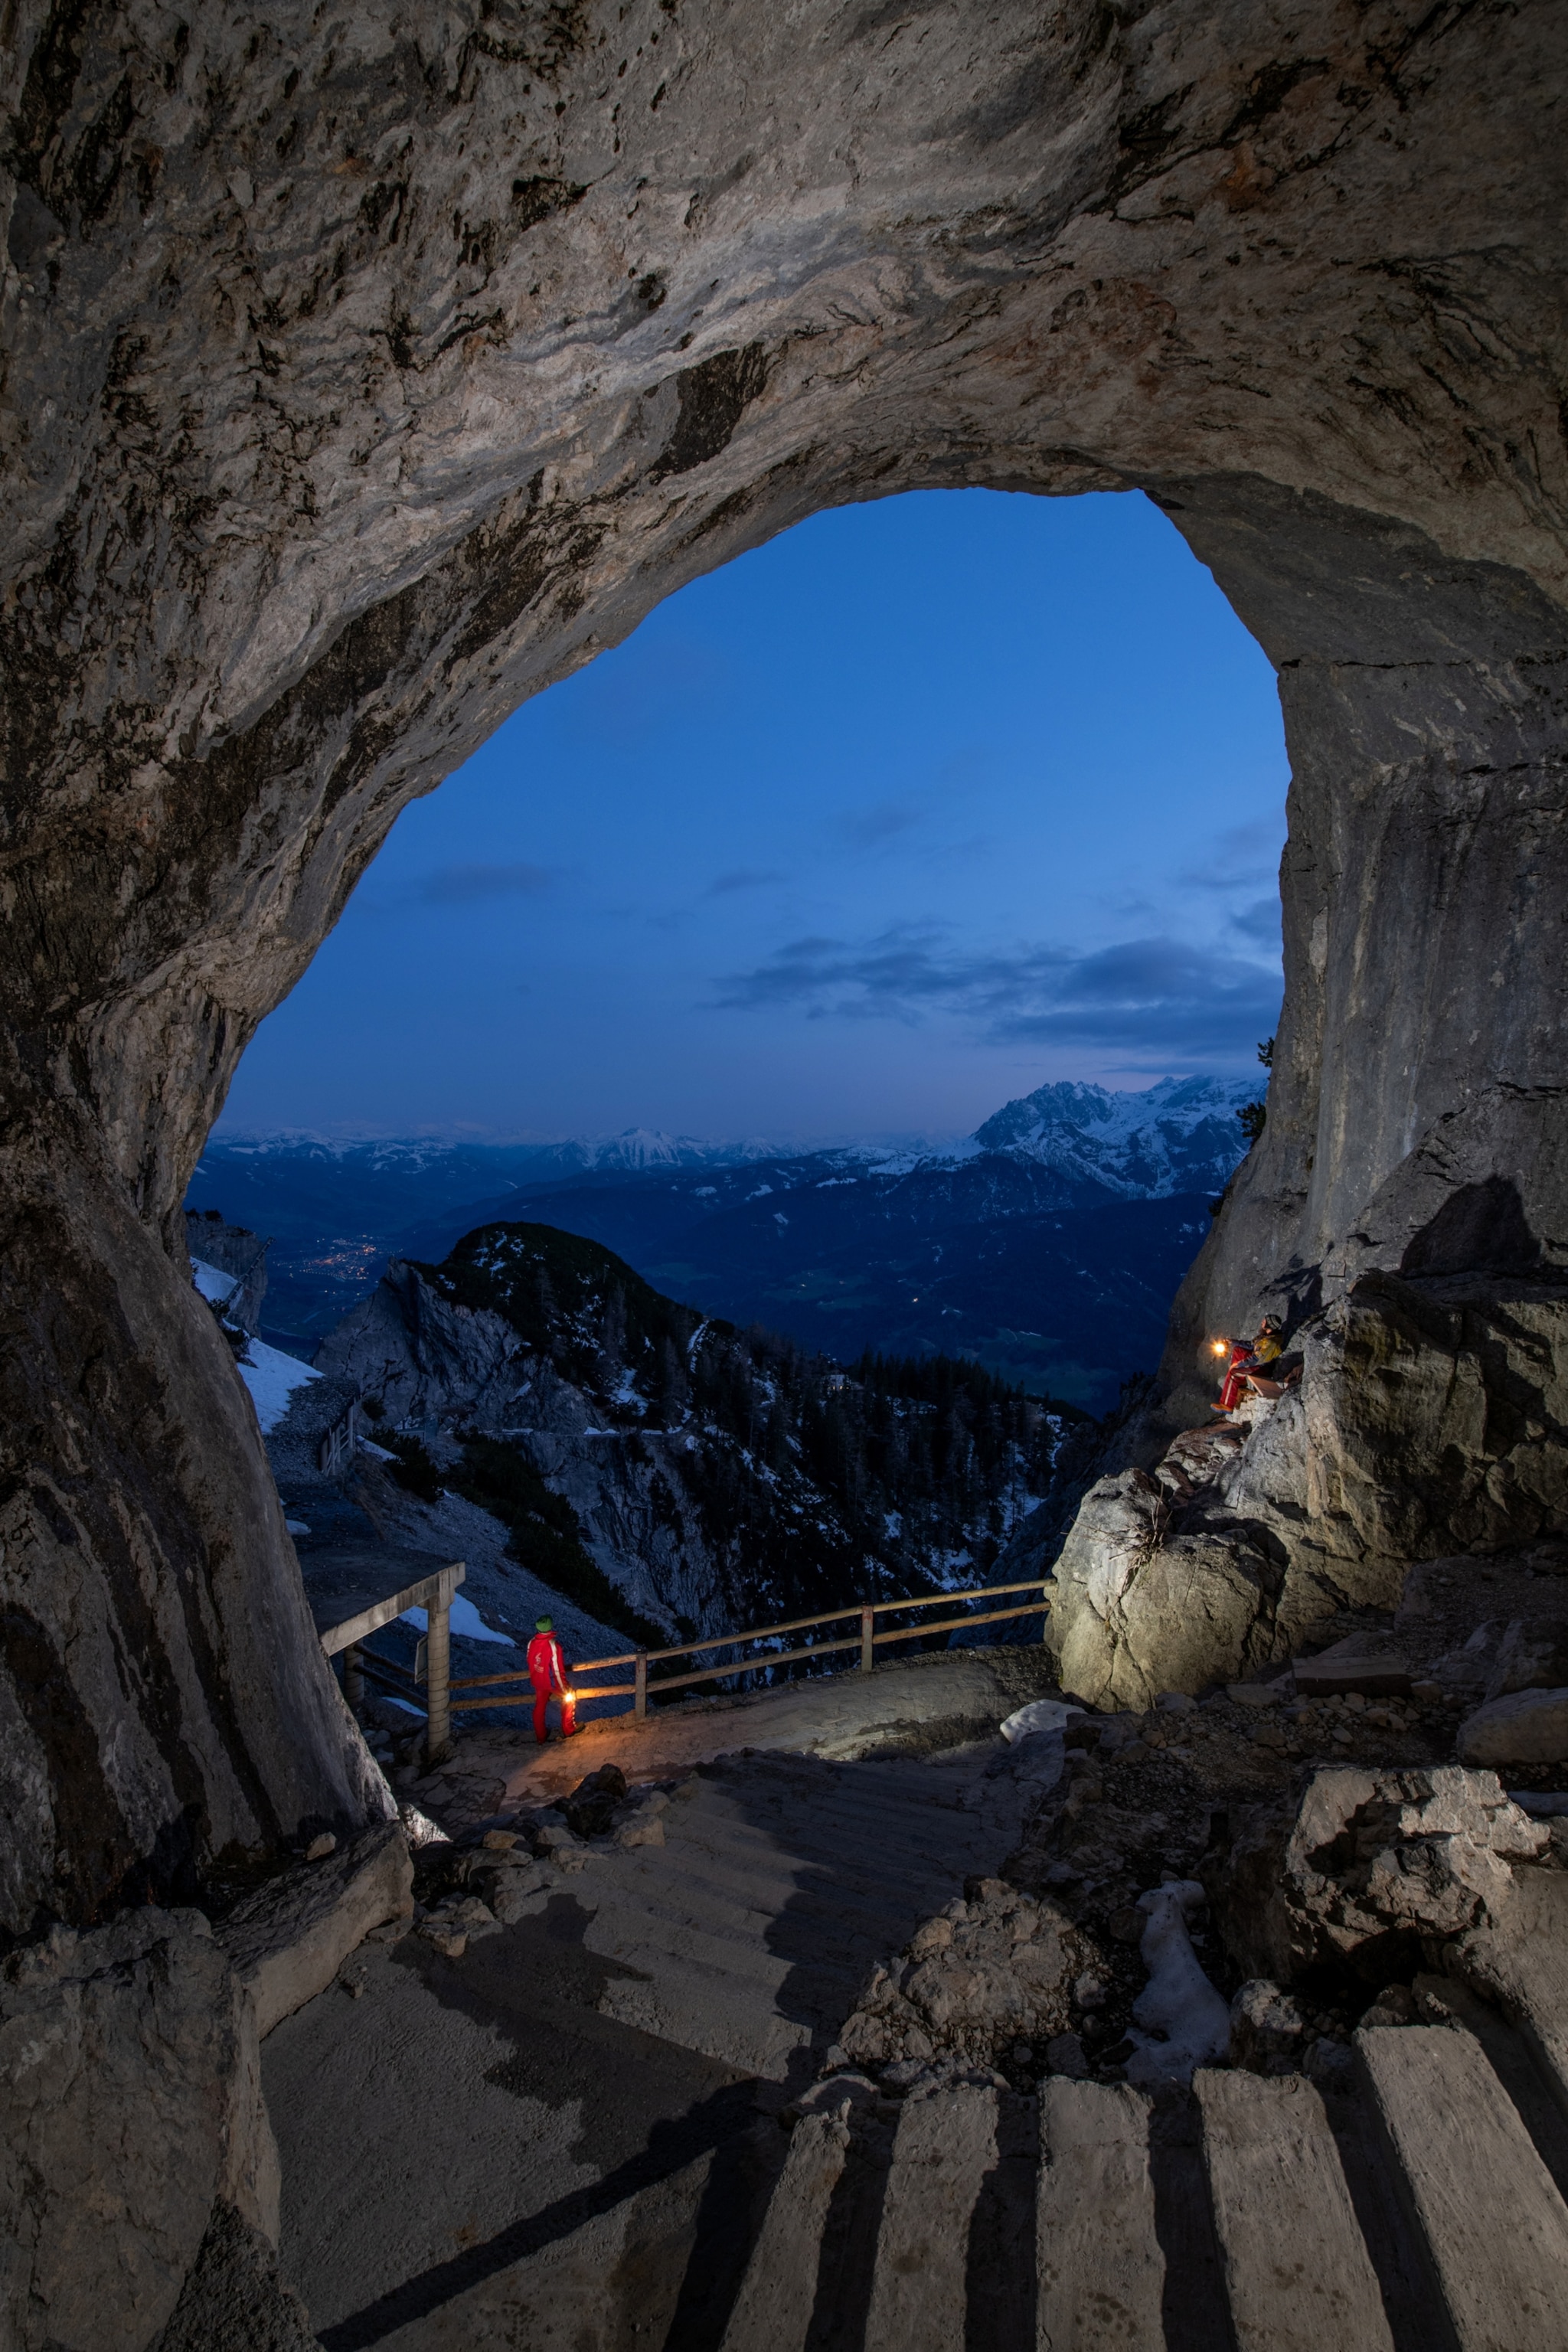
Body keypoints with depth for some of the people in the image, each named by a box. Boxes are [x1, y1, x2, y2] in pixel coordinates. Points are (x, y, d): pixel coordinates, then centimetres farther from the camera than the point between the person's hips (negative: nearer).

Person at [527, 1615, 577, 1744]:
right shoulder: (553, 1645, -28)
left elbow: (530, 1663, 4)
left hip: (537, 1681, 5)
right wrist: (564, 1688, -11)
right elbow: (558, 1669, -23)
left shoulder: (531, 1643, -10)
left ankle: (540, 1737, 30)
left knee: (540, 1708, 20)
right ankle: (568, 1730, 24)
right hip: (552, 1682, -5)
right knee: (569, 1698, 18)